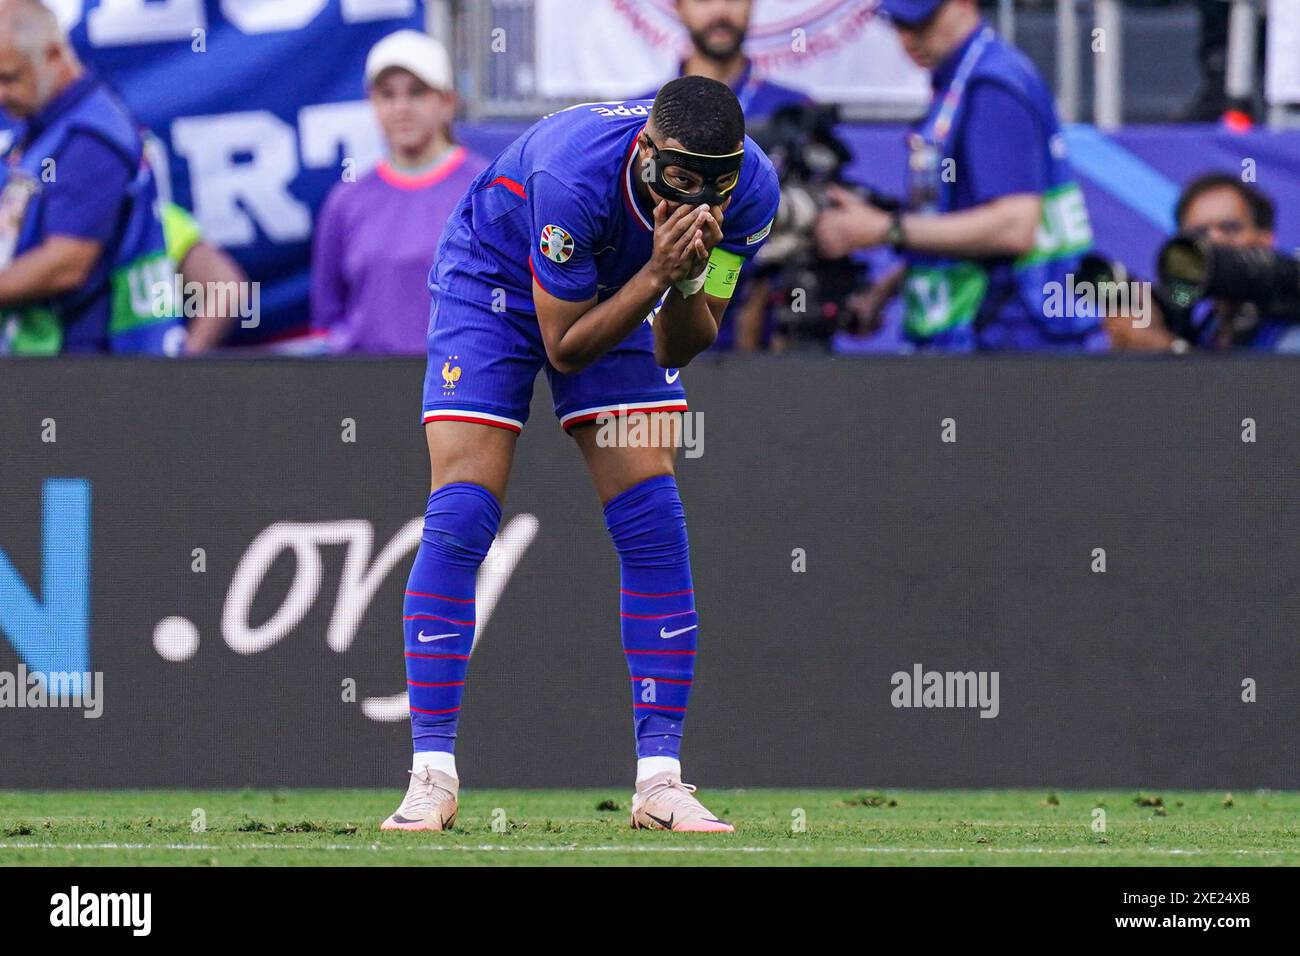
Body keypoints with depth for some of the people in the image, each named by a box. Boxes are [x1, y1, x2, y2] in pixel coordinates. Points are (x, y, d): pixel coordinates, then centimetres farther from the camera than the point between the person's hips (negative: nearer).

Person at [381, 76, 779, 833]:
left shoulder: (750, 188, -25)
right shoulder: (573, 173, -39)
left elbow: (676, 350, -16)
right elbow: (564, 347, -28)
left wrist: (687, 279, -36)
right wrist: (656, 274, -41)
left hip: (620, 295, 4)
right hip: (496, 282, -4)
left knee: (655, 525, -8)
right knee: (460, 520, -15)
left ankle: (660, 777, -5)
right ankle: (432, 774, -10)